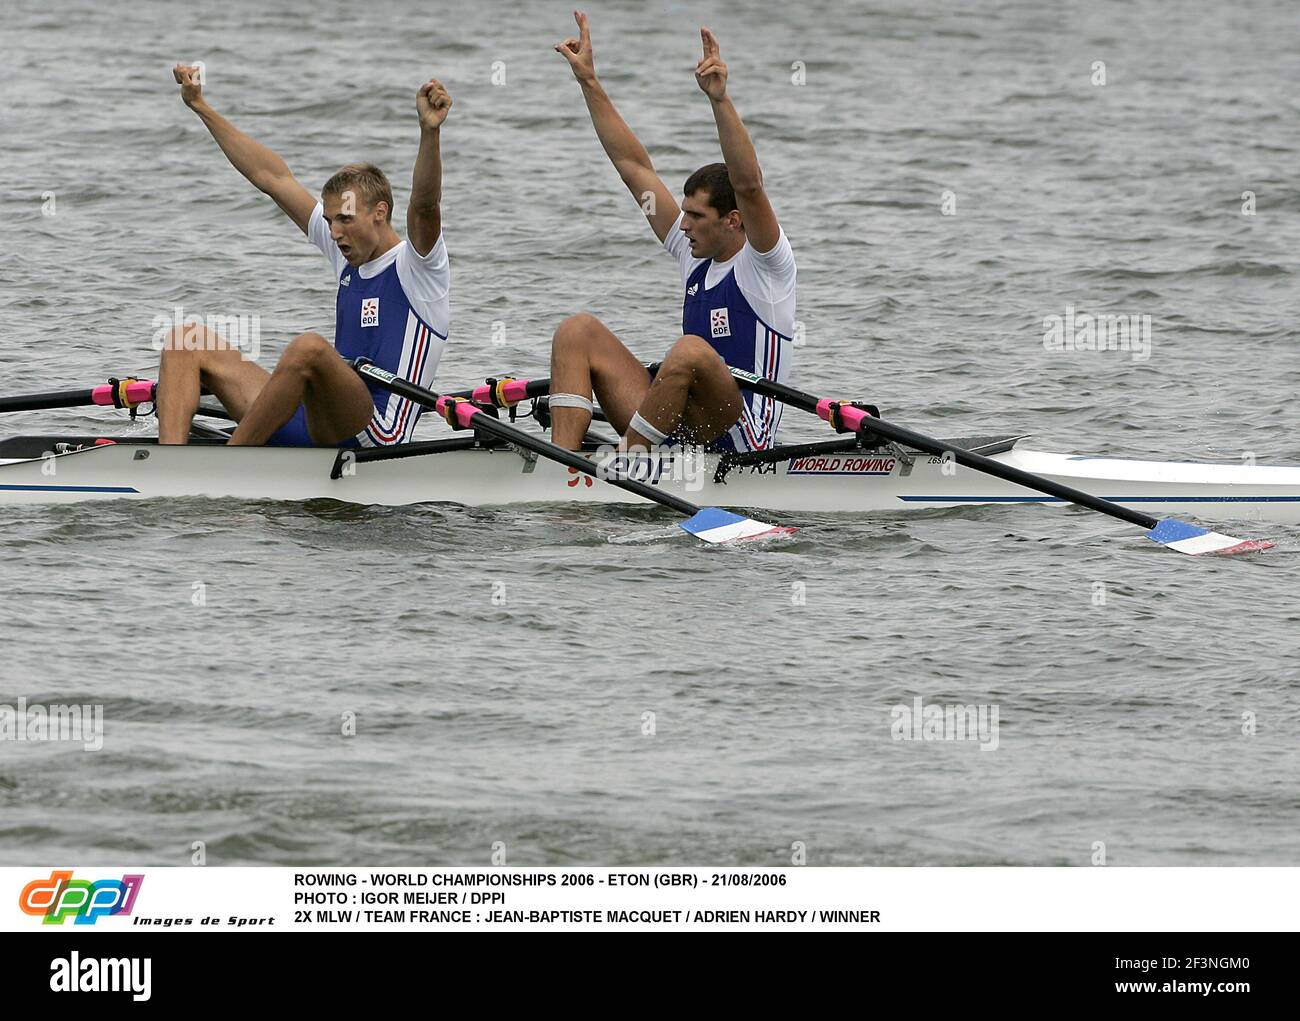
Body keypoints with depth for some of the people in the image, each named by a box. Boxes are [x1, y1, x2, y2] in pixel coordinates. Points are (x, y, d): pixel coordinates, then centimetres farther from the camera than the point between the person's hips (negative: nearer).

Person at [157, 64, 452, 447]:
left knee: (309, 348, -37)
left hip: (372, 438, -8)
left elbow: (424, 205, -25)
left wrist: (430, 131, -43)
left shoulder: (416, 265, -3)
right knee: (187, 340, 1)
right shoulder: (349, 255, 18)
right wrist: (201, 107, 24)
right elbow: (272, 177, 21)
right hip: (315, 427, 9)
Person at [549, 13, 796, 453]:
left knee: (691, 350, -36)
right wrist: (589, 82, 14)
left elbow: (748, 185, -24)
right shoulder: (695, 253, 15)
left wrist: (720, 100, -34)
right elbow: (633, 166, 16)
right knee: (579, 331, -4)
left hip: (738, 442, -8)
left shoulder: (764, 261, -4)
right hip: (677, 429, 8)